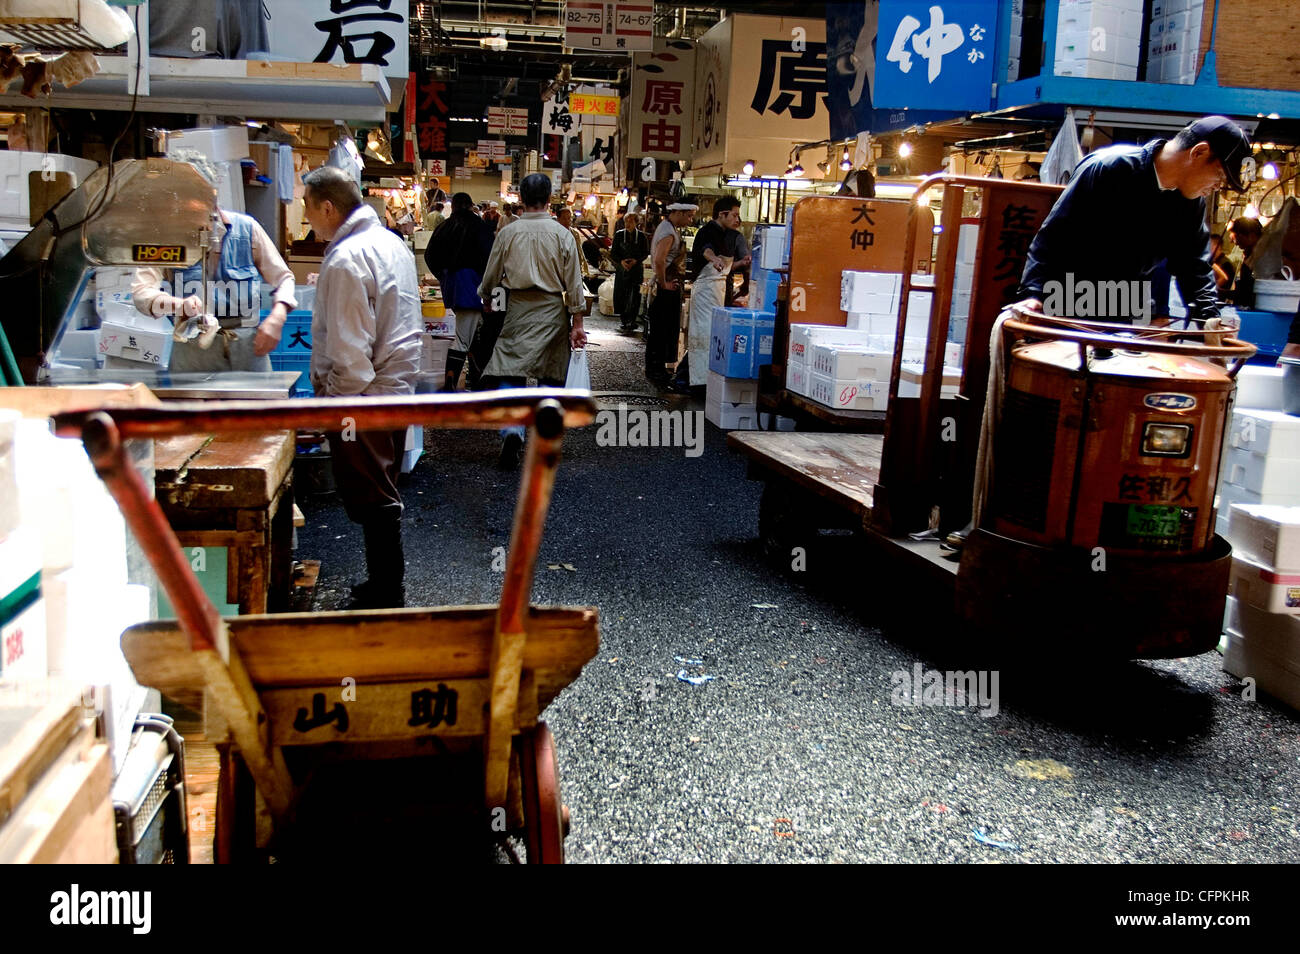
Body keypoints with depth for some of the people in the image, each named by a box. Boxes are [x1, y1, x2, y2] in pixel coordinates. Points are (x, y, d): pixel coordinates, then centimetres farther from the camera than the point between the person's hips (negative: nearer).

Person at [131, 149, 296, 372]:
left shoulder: (246, 227, 7)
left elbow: (283, 278, 13)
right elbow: (141, 291, -9)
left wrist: (276, 318, -6)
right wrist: (177, 304, -30)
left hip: (247, 347, 1)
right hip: (192, 351, -1)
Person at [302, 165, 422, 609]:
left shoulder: (346, 260, -19)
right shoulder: (392, 242, 10)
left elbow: (350, 349, -23)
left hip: (363, 397, -10)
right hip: (397, 389, 10)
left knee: (372, 501, 0)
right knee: (381, 497, 19)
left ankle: (385, 597, 9)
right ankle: (385, 585, 31)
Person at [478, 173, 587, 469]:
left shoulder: (508, 232, -3)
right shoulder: (561, 234, -4)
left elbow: (491, 277, 5)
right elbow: (573, 283, -2)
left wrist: (486, 298, 26)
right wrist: (577, 323, 4)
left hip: (518, 310, 0)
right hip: (552, 311, 0)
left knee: (511, 373, 2)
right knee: (550, 376, 11)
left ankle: (512, 431, -19)